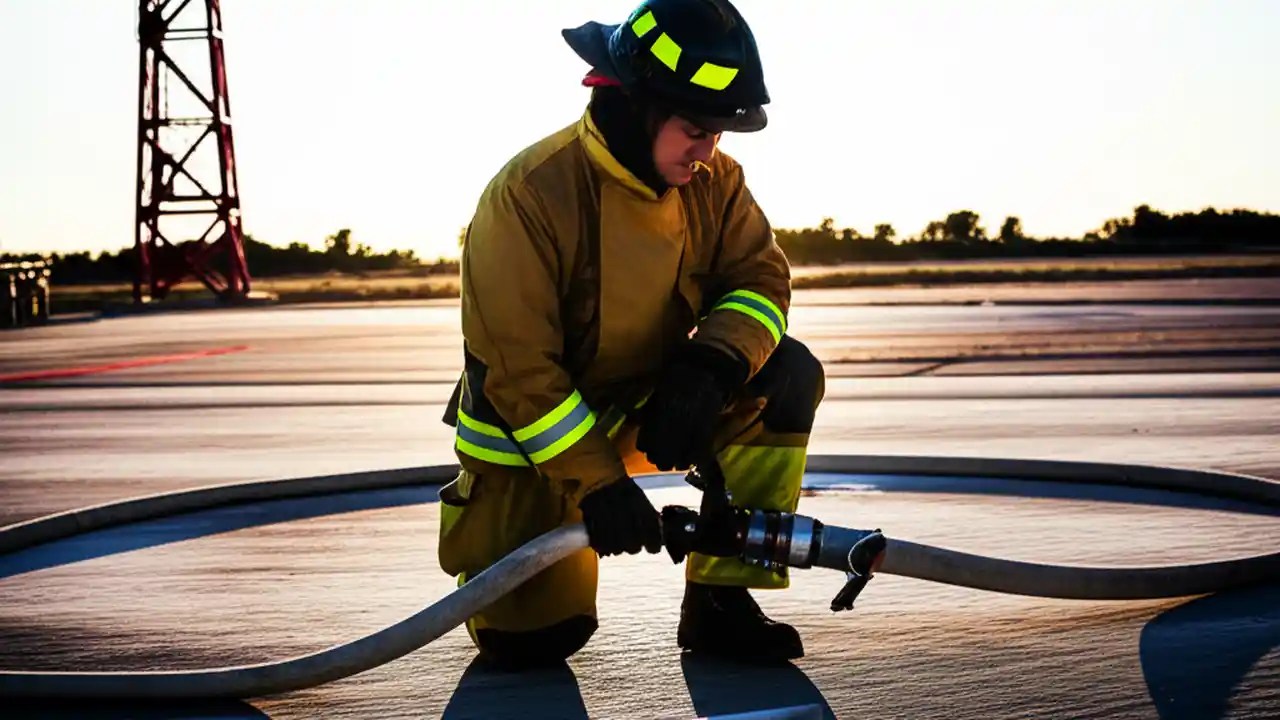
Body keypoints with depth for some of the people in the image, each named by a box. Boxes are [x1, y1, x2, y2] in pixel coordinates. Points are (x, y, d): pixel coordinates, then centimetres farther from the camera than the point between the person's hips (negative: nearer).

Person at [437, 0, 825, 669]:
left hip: (651, 406, 5)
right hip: (532, 434, -4)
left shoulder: (715, 180, -10)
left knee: (786, 374, -18)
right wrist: (597, 481, -31)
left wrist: (711, 365, -29)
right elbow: (516, 368, -26)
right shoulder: (530, 194, -26)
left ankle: (719, 600, -10)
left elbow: (760, 276, -7)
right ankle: (478, 513, 27)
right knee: (533, 637, -8)